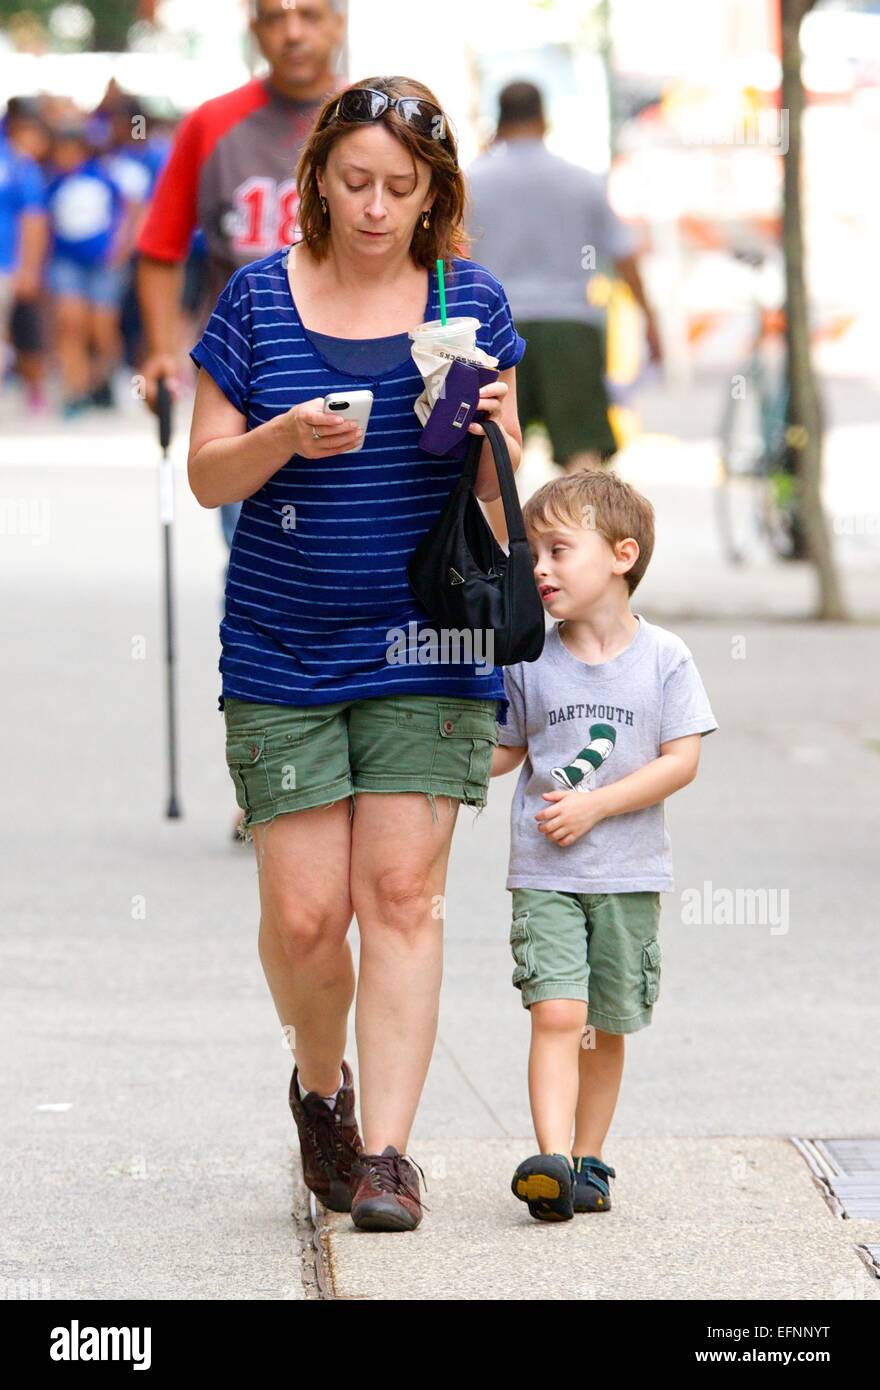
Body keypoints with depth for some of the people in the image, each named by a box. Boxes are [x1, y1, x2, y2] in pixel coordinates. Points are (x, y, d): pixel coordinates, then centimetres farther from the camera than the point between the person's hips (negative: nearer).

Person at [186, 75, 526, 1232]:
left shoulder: (470, 301, 4)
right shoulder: (261, 296, 1)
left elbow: (496, 496, 6)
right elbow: (207, 475, 1)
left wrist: (494, 436, -16)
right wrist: (283, 437, -18)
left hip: (428, 649, 0)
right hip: (283, 653, 0)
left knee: (403, 891, -8)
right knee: (303, 913, -1)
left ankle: (386, 1148, -5)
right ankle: (320, 1083, 28)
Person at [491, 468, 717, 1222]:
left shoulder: (663, 657, -3)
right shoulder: (529, 660, 3)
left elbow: (683, 760, -7)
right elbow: (507, 749, 14)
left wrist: (595, 805, -15)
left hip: (630, 875, 0)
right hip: (545, 875, 0)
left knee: (606, 1027, 8)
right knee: (557, 1014, -14)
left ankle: (587, 1163, 19)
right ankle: (552, 1162, -23)